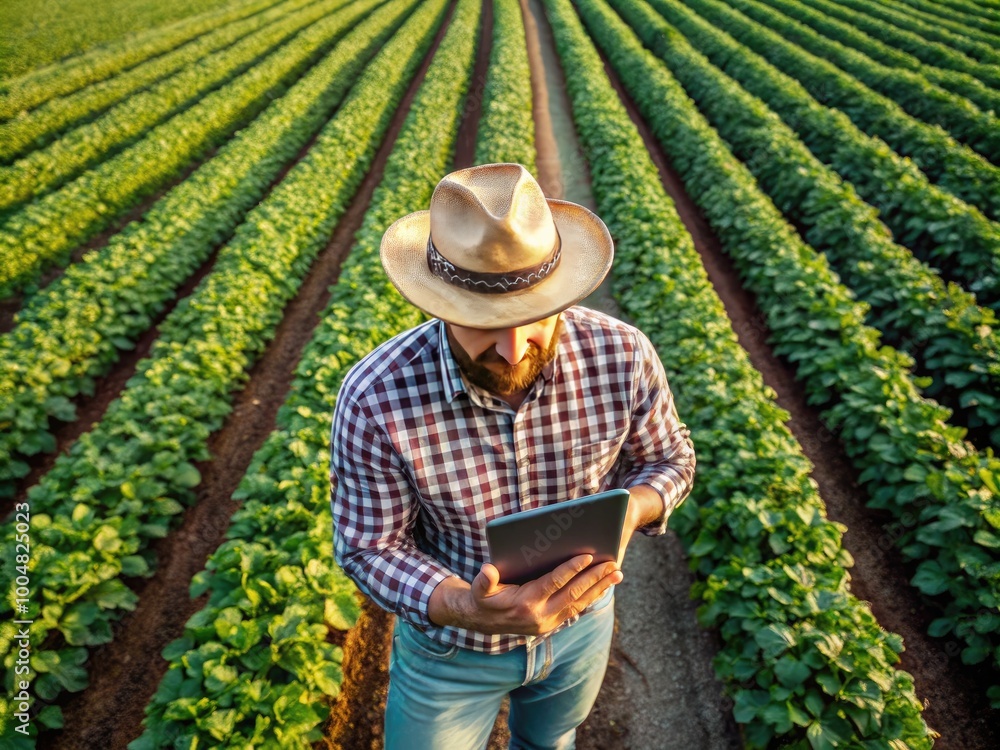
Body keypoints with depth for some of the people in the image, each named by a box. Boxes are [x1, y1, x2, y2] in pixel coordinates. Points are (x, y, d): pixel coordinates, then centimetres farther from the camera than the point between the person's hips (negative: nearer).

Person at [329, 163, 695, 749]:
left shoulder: (623, 355, -26)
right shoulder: (375, 399, -31)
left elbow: (668, 458, -7)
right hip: (447, 636, -2)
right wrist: (462, 608, -38)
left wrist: (626, 511, -30)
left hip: (581, 619, 3)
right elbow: (370, 546, -19)